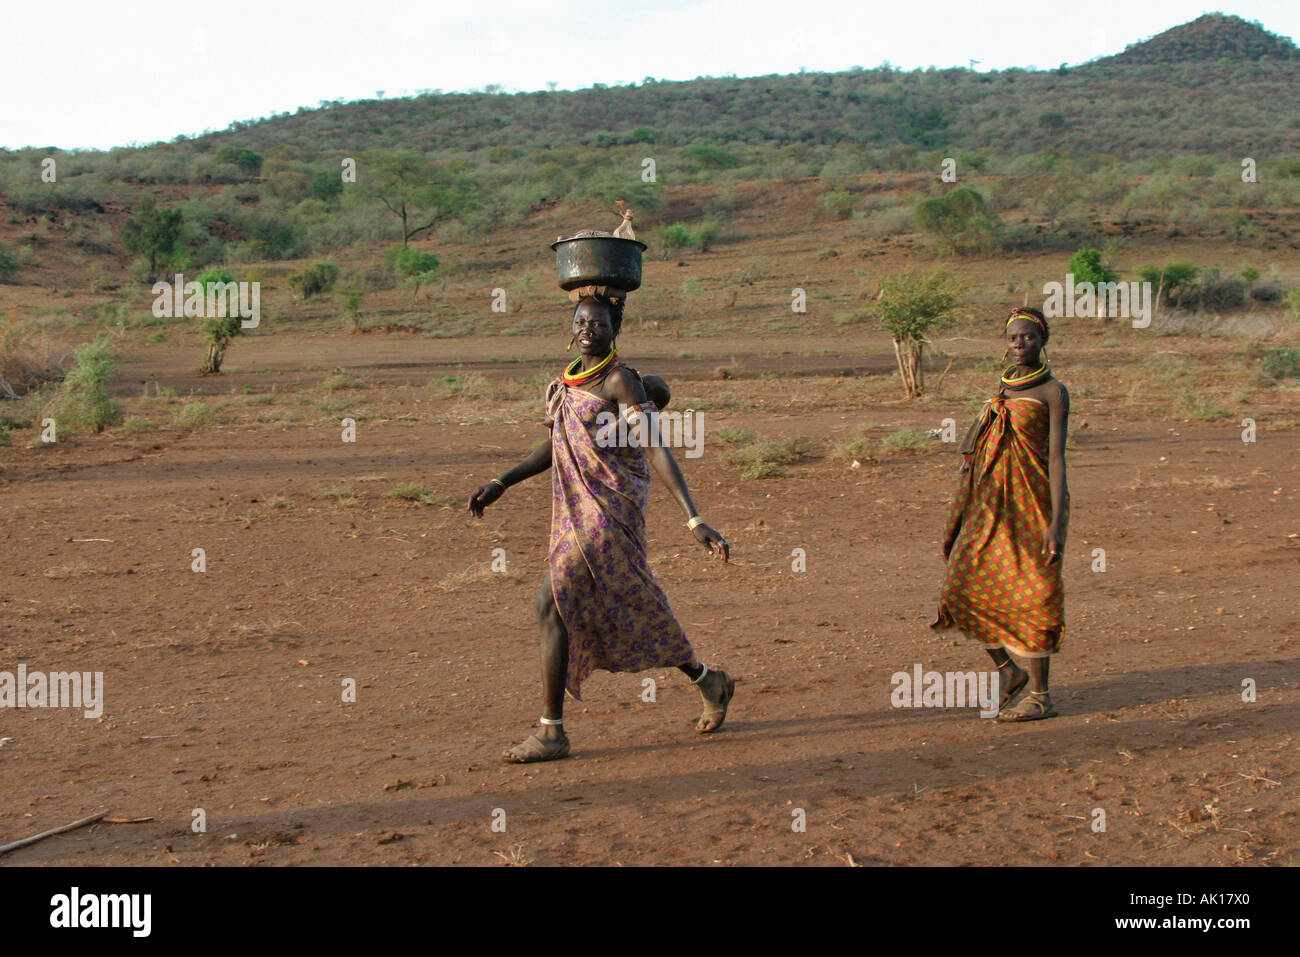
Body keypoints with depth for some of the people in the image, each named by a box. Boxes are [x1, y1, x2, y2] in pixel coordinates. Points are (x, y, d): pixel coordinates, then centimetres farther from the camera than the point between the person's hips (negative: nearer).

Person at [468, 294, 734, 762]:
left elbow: (656, 450, -18)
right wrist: (501, 484, 16)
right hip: (576, 512, 8)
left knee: (552, 604, -13)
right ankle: (709, 681, 36)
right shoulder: (570, 379, 12)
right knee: (632, 611, 17)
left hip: (608, 512, -8)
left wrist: (694, 520, -24)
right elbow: (555, 445, 23)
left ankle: (551, 732, -5)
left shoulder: (621, 380, -12)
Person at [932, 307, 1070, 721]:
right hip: (992, 502, 6)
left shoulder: (1053, 391, -5)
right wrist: (970, 509, 18)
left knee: (1029, 595, -5)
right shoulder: (1003, 389, 15)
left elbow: (1056, 457, -12)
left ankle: (1040, 694, 4)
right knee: (967, 586, 1)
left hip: (1032, 501, -6)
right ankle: (1008, 669, 20)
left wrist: (1056, 522, -18)